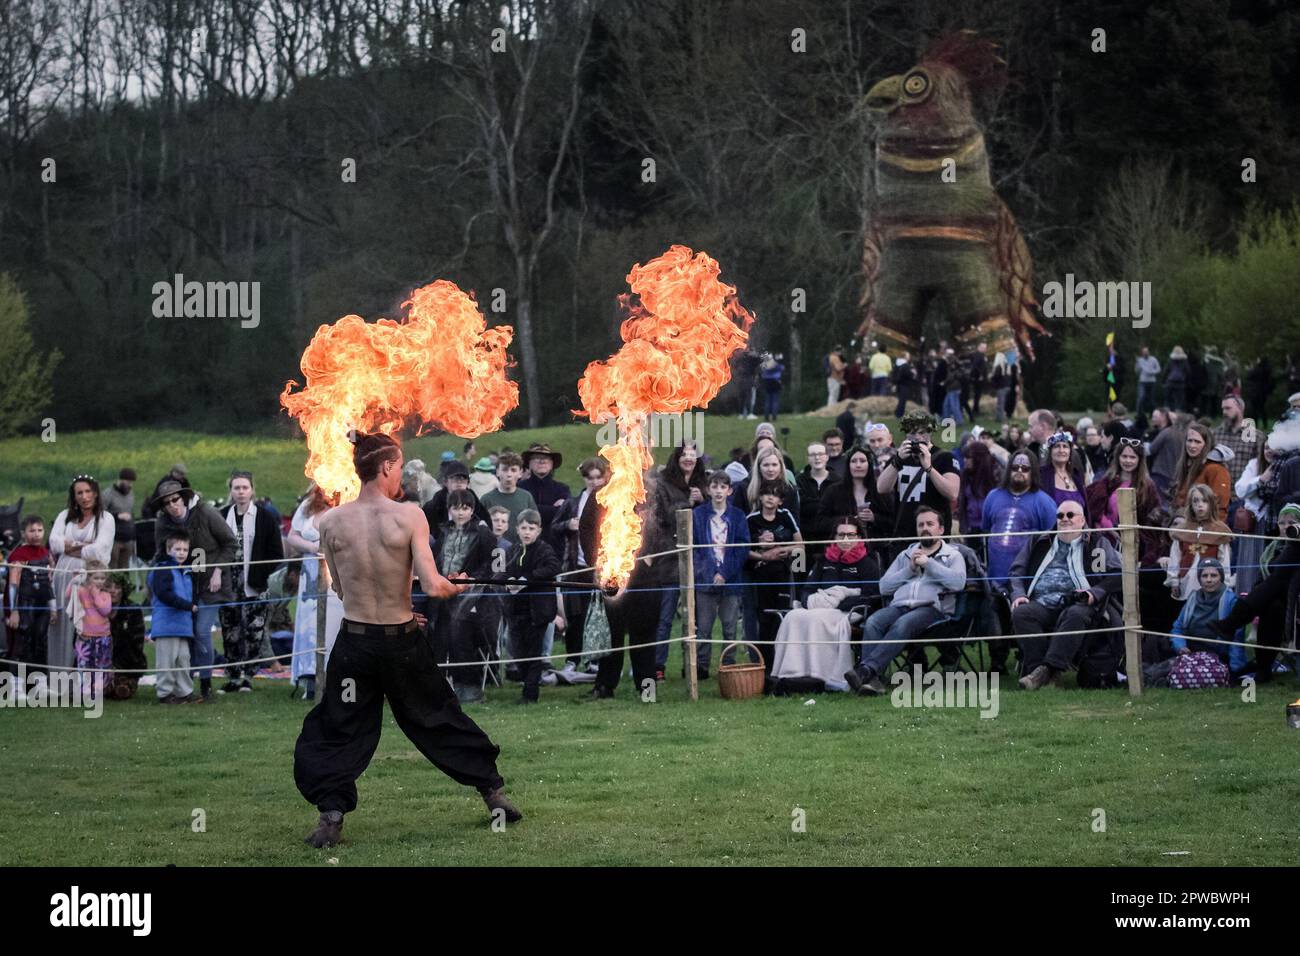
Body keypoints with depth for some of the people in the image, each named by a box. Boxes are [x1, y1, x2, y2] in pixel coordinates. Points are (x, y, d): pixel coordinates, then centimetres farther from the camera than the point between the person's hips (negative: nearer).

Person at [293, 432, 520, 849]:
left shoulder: (331, 522, -6)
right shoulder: (409, 517, -13)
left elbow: (340, 589, 5)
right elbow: (432, 587, -17)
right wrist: (455, 587, 5)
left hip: (354, 642, 0)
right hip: (404, 642, 0)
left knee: (336, 731, 12)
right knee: (439, 717, 17)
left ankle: (331, 813, -3)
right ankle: (494, 793, 26)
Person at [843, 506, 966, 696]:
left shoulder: (952, 555, 18)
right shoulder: (905, 555, 30)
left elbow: (958, 582, -4)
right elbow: (884, 587, 18)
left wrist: (928, 564, 0)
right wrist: (910, 569, 6)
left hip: (931, 607, -4)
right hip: (899, 605, 4)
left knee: (902, 624, -37)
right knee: (873, 622, -30)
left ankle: (866, 670, -49)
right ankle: (872, 680, -43)